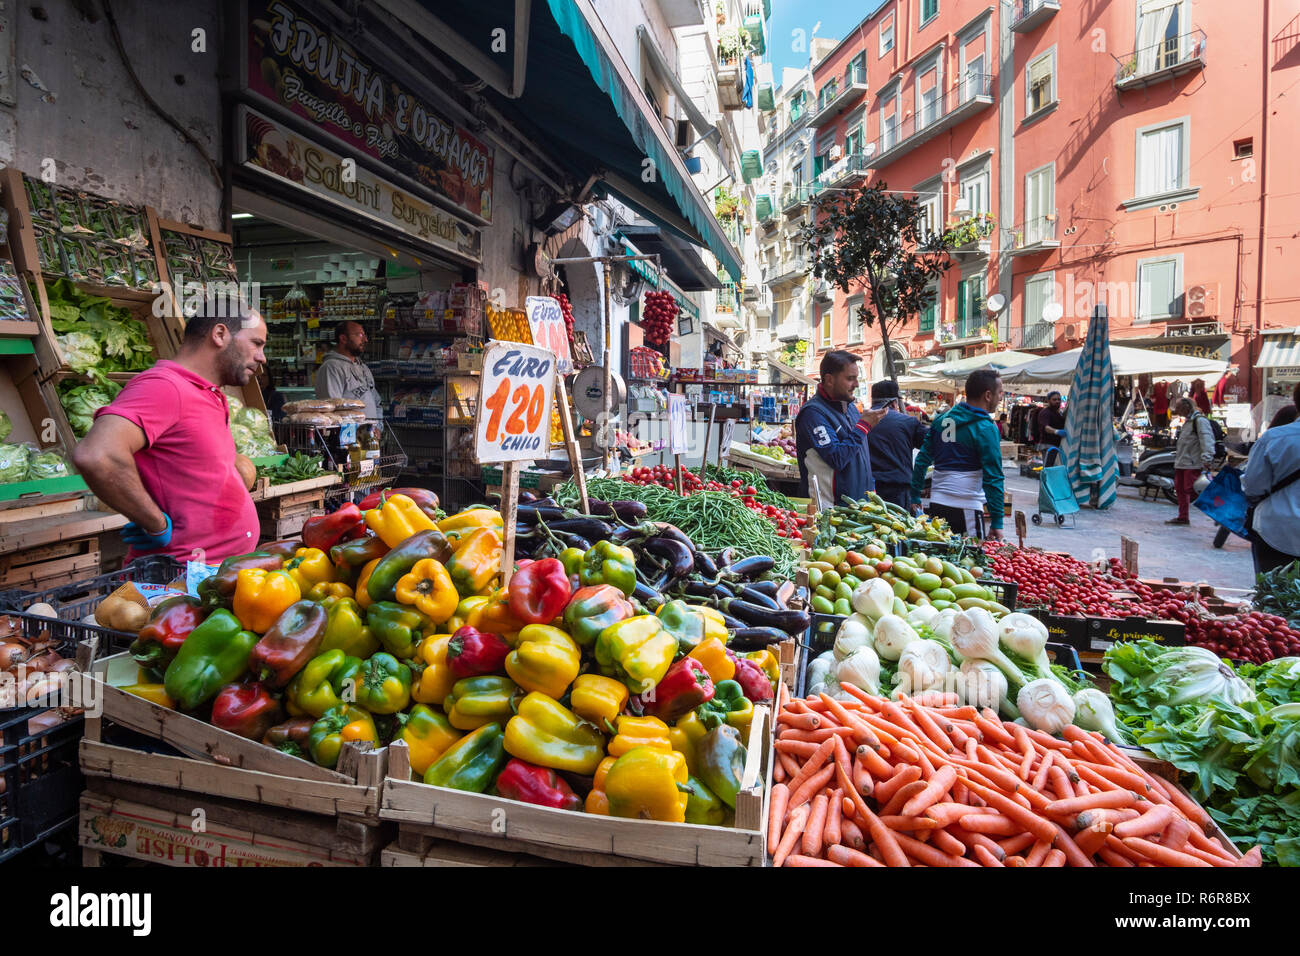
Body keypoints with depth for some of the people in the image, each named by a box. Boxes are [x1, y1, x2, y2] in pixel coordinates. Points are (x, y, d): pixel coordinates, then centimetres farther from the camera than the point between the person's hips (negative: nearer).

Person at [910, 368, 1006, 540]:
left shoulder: (941, 420, 8)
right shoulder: (986, 429, -10)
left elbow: (922, 460, 9)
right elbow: (993, 477, -13)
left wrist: (915, 498, 14)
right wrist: (997, 522, -10)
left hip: (936, 505, 6)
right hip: (966, 507, -6)